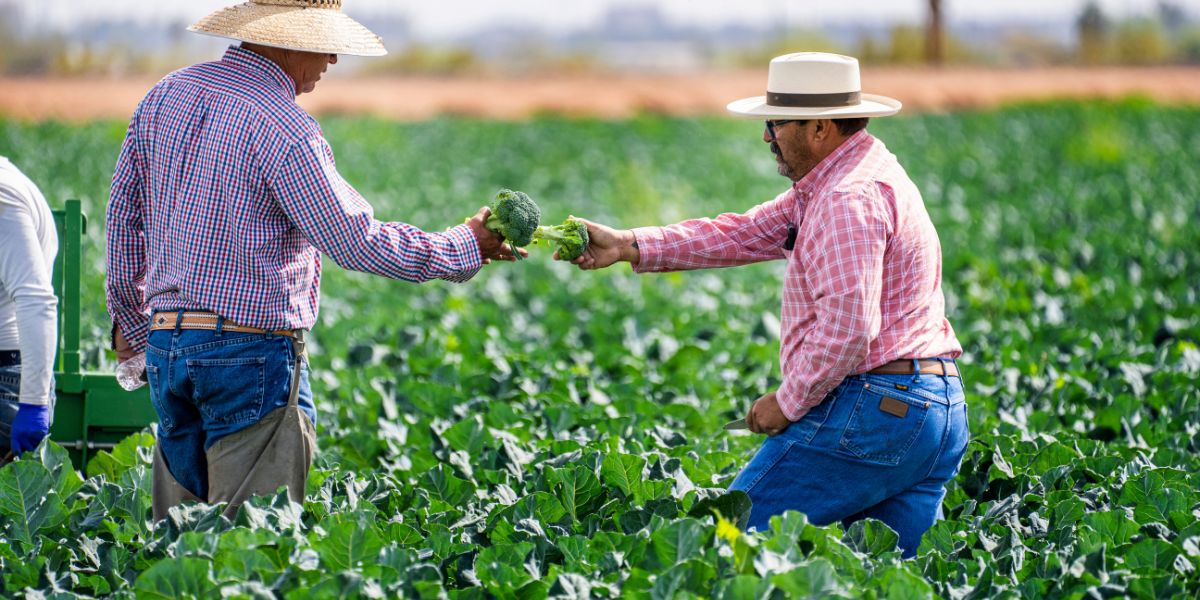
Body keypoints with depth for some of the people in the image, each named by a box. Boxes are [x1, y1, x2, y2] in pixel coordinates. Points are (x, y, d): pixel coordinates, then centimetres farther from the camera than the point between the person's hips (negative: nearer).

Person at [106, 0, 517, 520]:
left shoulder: (166, 96, 9)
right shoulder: (283, 127, -15)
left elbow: (124, 213, 17)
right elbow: (355, 240, -15)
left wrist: (130, 319, 27)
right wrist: (464, 247, -4)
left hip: (165, 345, 7)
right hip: (251, 349, -7)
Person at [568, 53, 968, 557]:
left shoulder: (848, 200, -16)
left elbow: (846, 330, -24)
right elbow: (747, 234, 18)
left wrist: (788, 402, -11)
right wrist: (629, 245, 11)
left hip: (866, 411, -11)